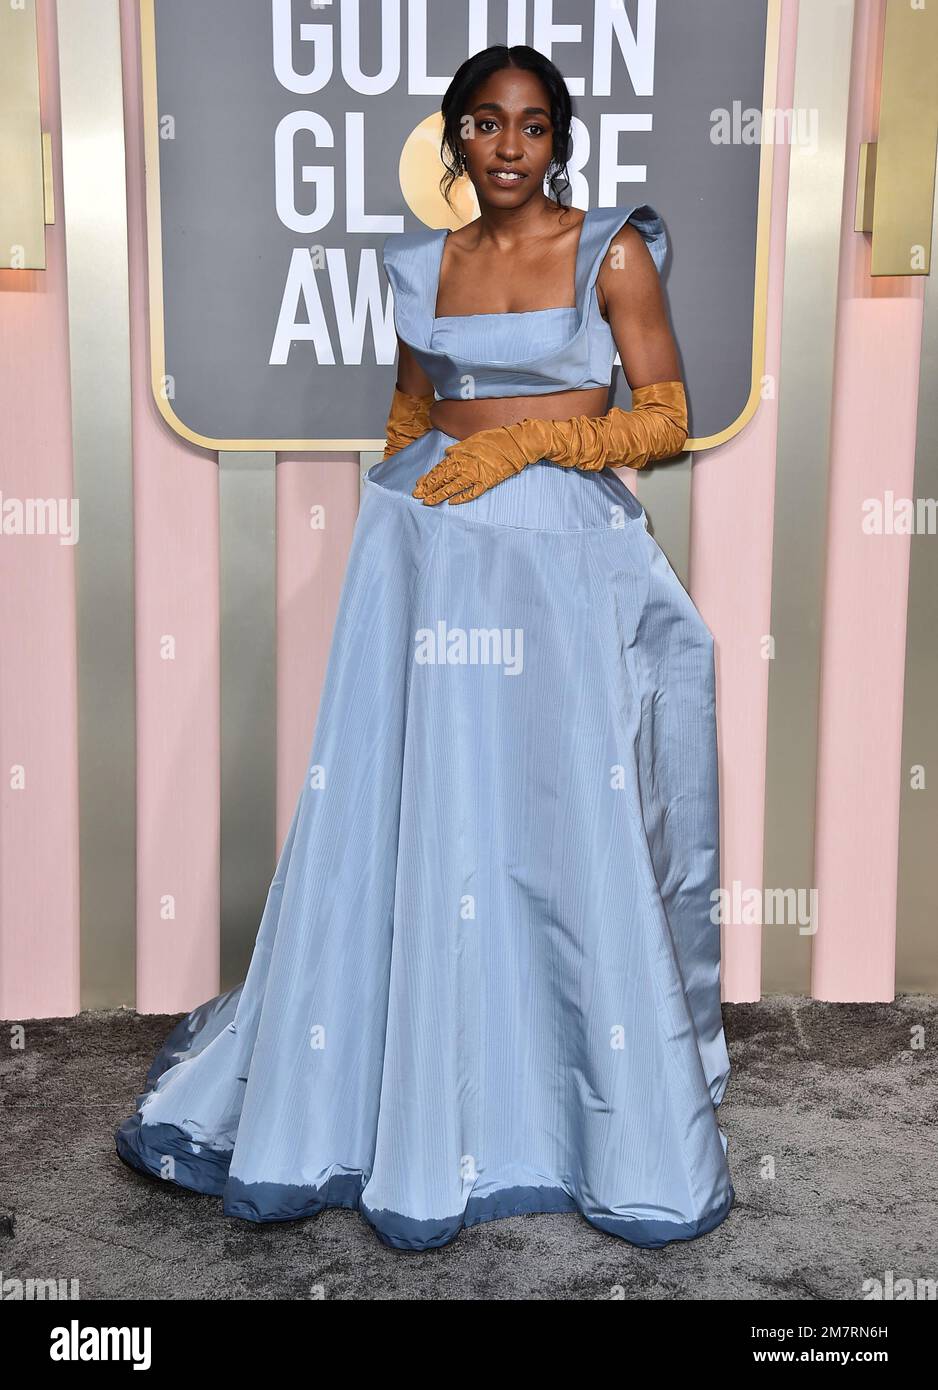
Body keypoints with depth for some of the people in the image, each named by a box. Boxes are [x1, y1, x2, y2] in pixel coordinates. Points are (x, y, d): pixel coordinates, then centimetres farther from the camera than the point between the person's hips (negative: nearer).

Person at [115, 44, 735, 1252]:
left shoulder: (612, 251, 2)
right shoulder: (423, 264, 13)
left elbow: (667, 419, -1)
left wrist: (530, 437, -12)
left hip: (558, 558, -3)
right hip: (426, 550, 3)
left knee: (565, 826, -2)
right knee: (400, 818, 3)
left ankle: (625, 1123, 15)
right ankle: (404, 1109, 19)